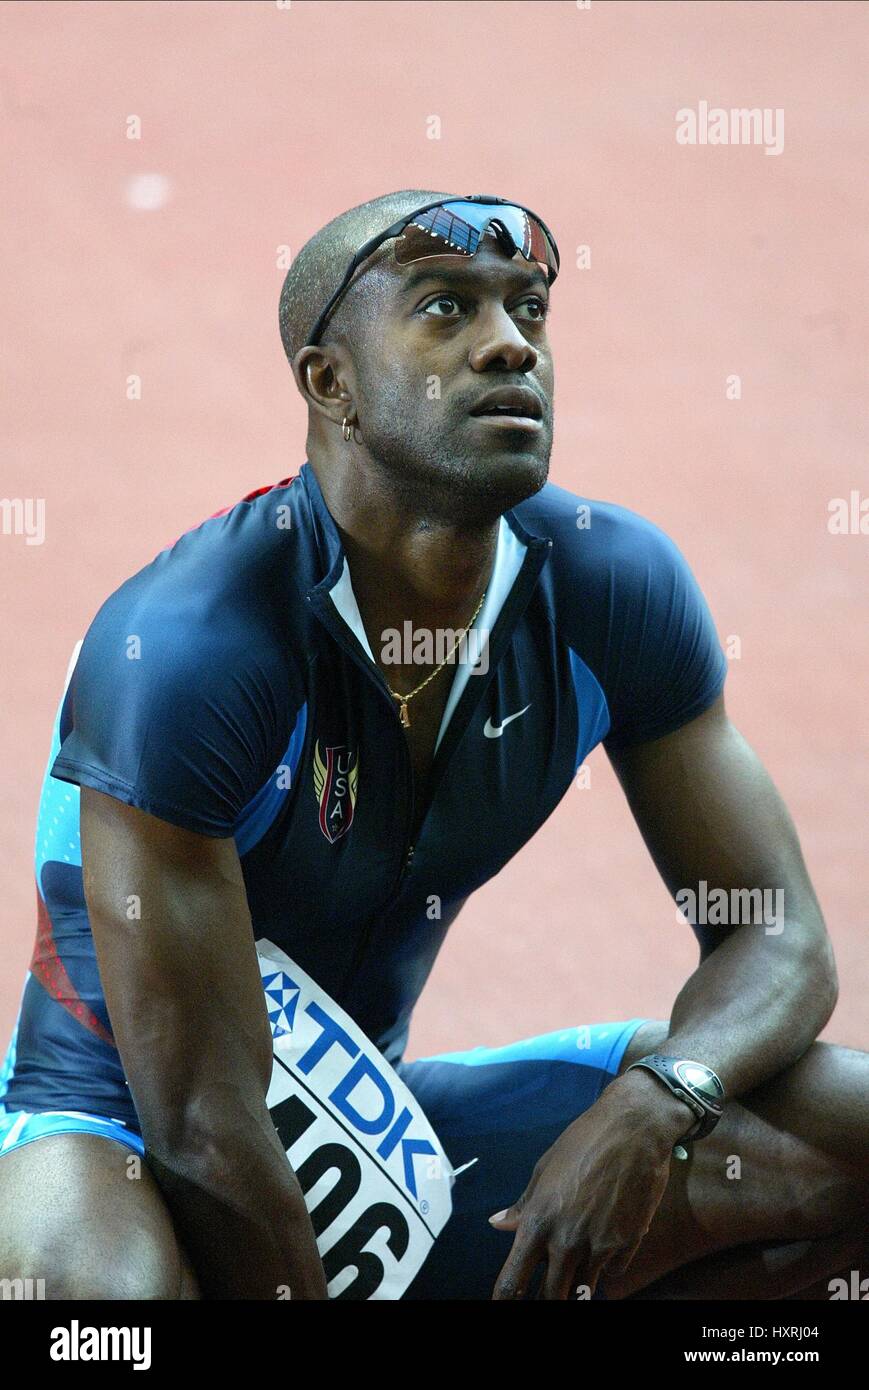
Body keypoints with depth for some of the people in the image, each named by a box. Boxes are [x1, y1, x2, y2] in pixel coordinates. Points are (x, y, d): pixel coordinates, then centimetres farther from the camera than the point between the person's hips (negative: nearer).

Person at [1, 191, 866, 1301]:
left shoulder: (614, 592, -7)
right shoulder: (186, 642, -25)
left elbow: (779, 940, -3)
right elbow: (201, 1128, -25)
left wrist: (657, 1099, -24)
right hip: (123, 1139, -6)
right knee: (96, 1278, -42)